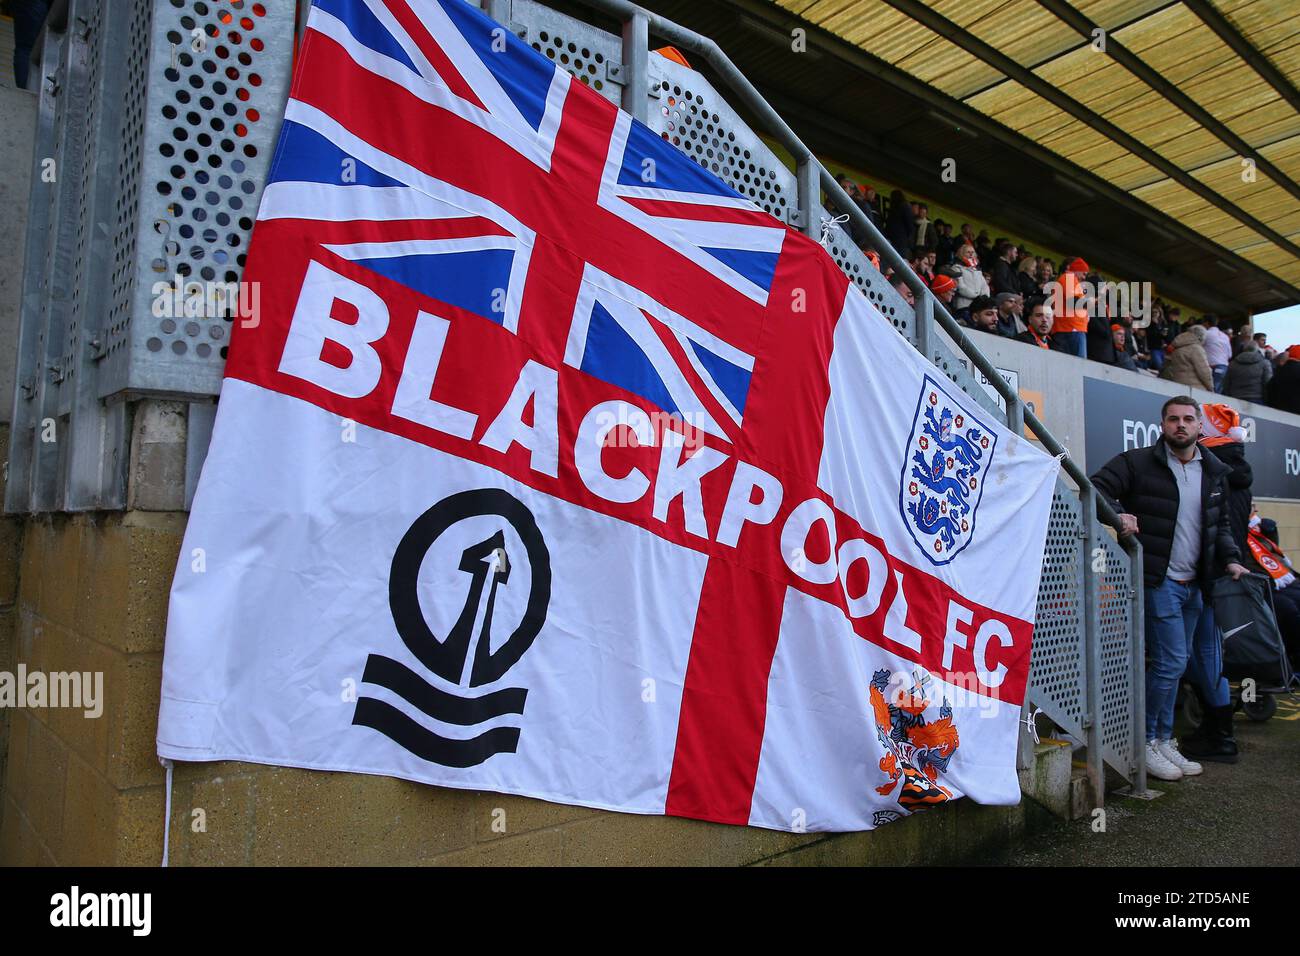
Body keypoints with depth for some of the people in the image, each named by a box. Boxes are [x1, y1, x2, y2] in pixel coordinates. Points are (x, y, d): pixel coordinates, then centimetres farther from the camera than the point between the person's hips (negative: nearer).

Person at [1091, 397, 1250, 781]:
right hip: (1158, 581, -7)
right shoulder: (1137, 463, -6)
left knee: (1175, 664, 12)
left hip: (1194, 585, 7)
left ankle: (1163, 741, 23)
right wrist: (1118, 514, -31)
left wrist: (1229, 559, 7)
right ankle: (1144, 741, 5)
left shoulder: (1214, 471, 14)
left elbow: (1220, 524, 22)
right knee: (1171, 662, -10)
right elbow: (1096, 489, -13)